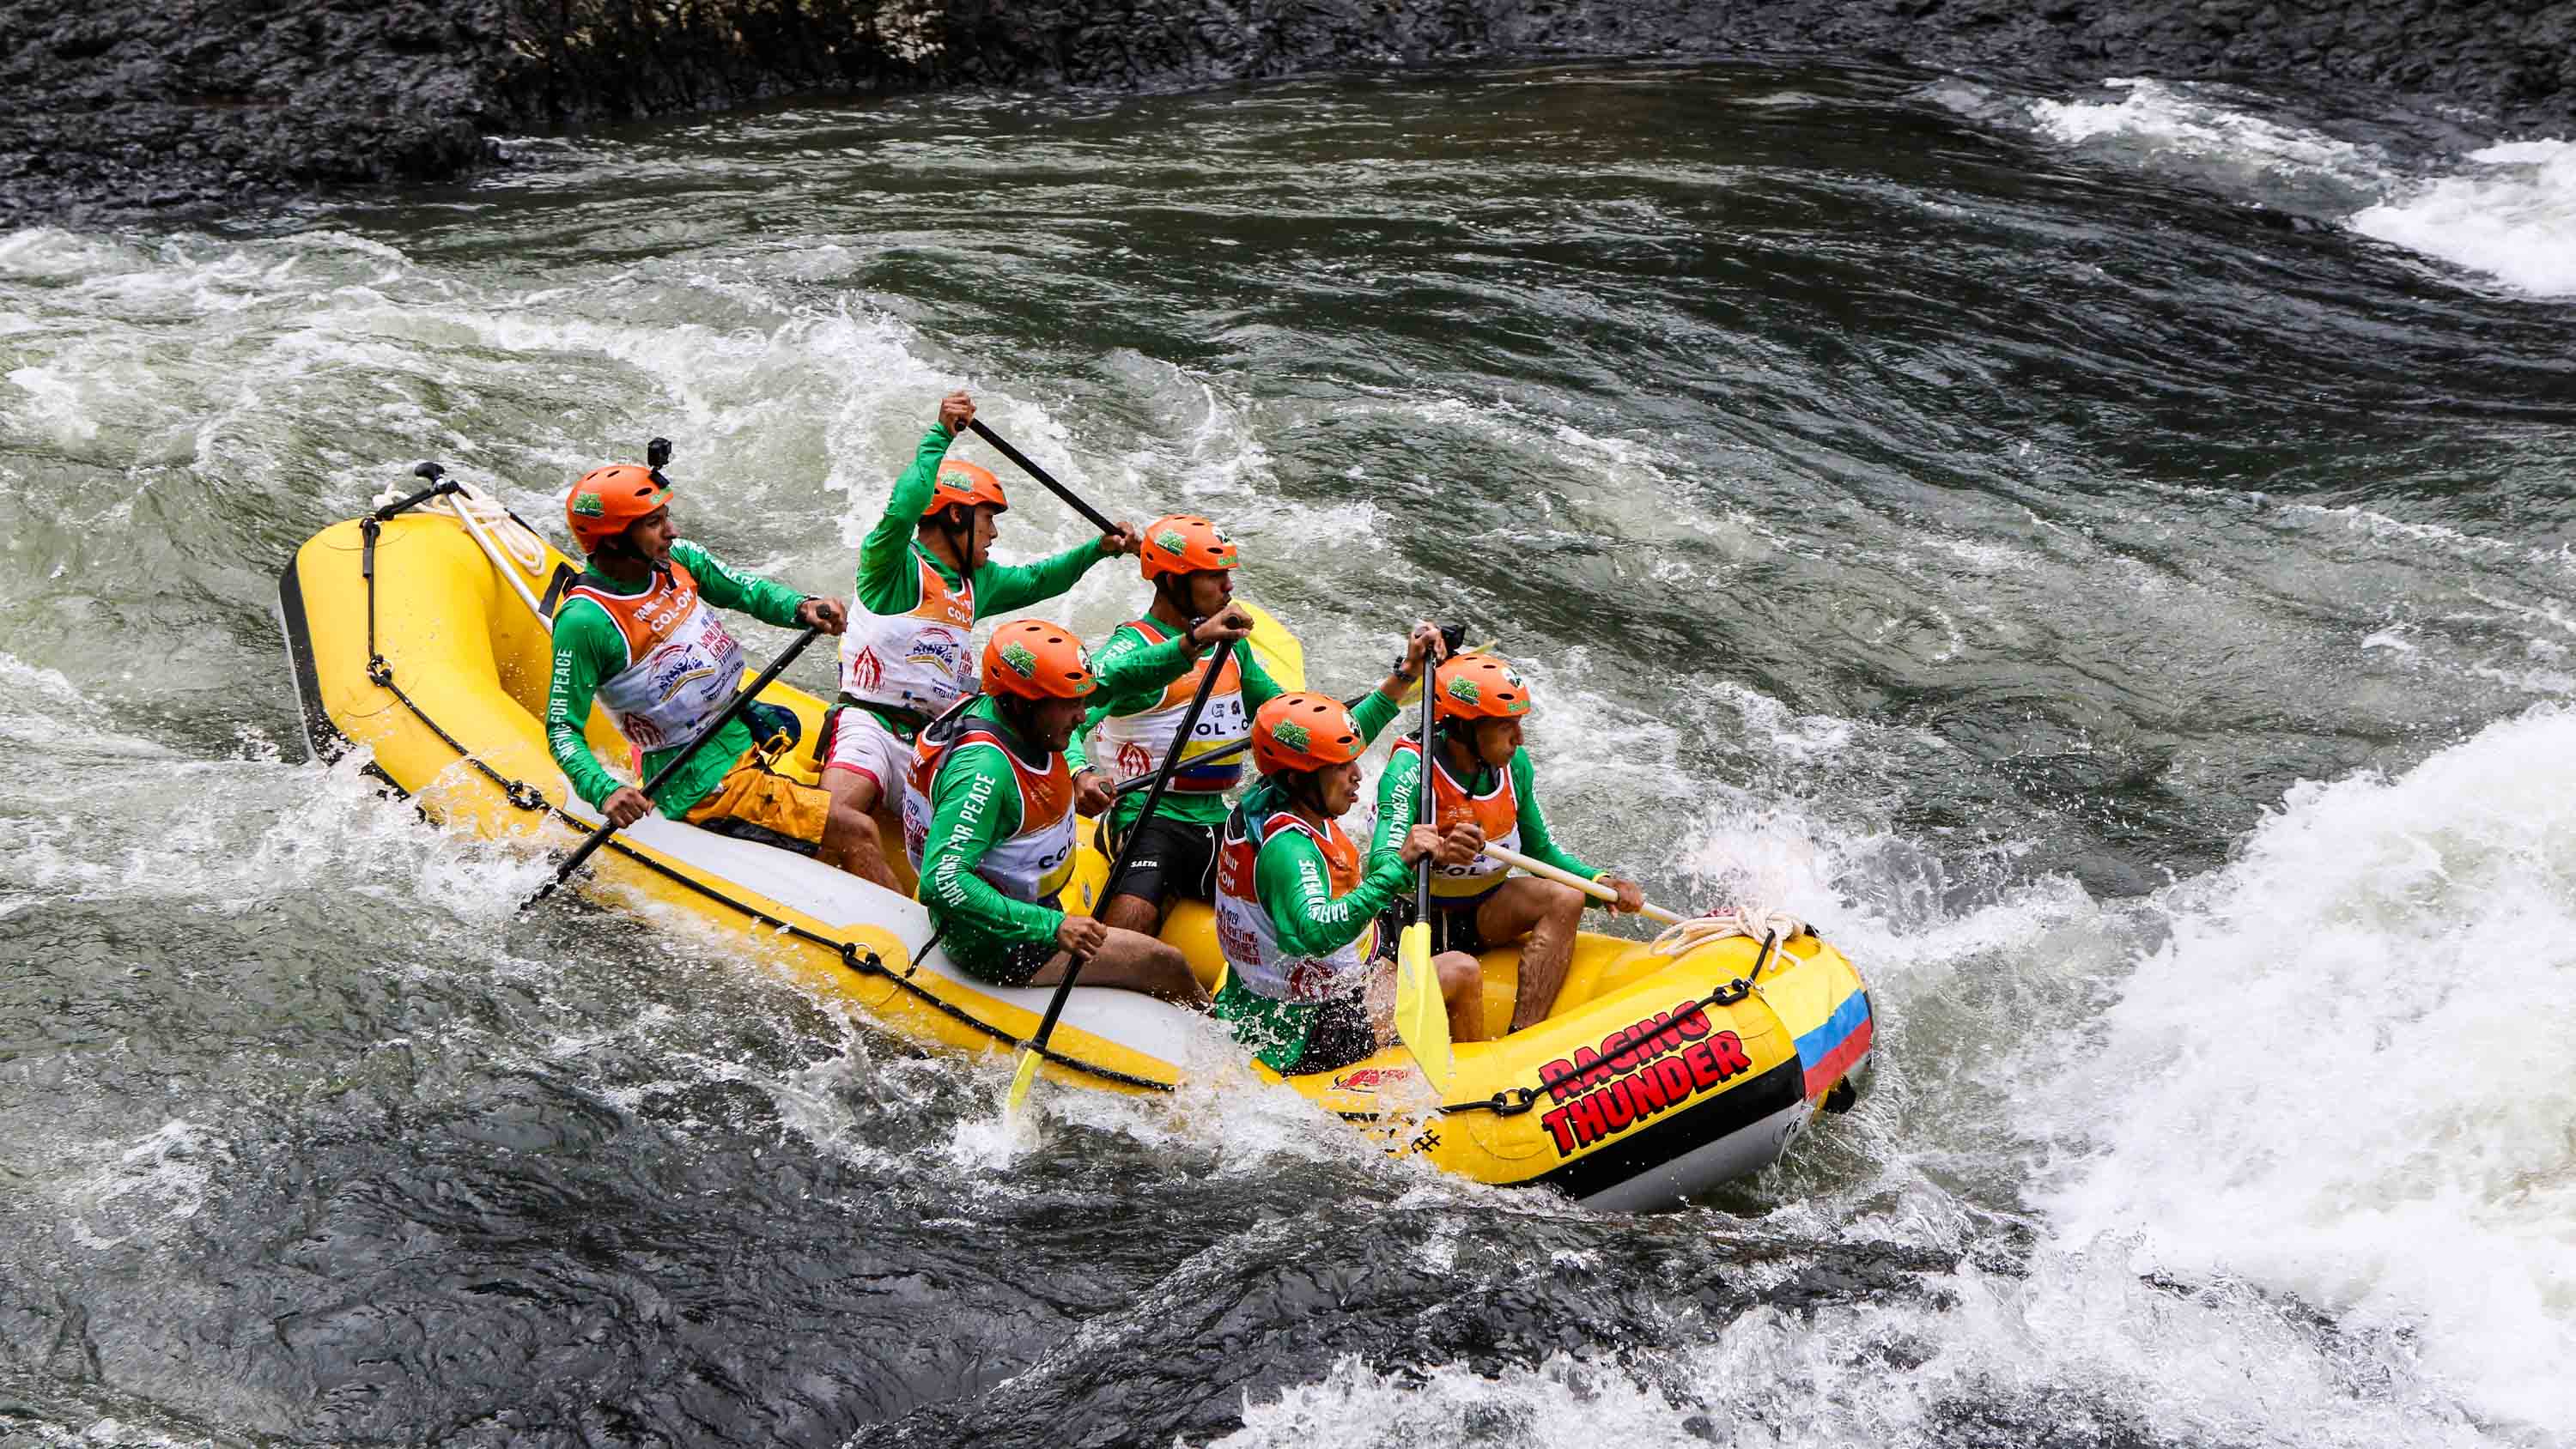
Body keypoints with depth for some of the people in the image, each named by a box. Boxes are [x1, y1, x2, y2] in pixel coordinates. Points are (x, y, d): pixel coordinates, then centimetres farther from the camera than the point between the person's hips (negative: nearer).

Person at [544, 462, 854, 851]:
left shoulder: (675, 558, 0)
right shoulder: (586, 621, -20)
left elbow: (749, 591, 10)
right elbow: (562, 731, -17)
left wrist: (802, 608, -12)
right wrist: (605, 793, -33)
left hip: (743, 730, 8)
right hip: (701, 781, -8)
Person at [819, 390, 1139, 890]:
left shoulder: (976, 583, 21)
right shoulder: (892, 564, -3)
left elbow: (1034, 580, 34)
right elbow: (902, 511, -23)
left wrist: (1098, 548, 21)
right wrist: (939, 438, -26)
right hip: (872, 724, -7)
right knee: (838, 819, -36)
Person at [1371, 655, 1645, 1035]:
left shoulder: (1513, 764, -4)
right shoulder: (1411, 770, -22)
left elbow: (1541, 851, 8)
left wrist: (1600, 882, -10)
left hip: (1483, 911, 5)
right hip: (1422, 926, -5)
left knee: (1565, 898, -20)